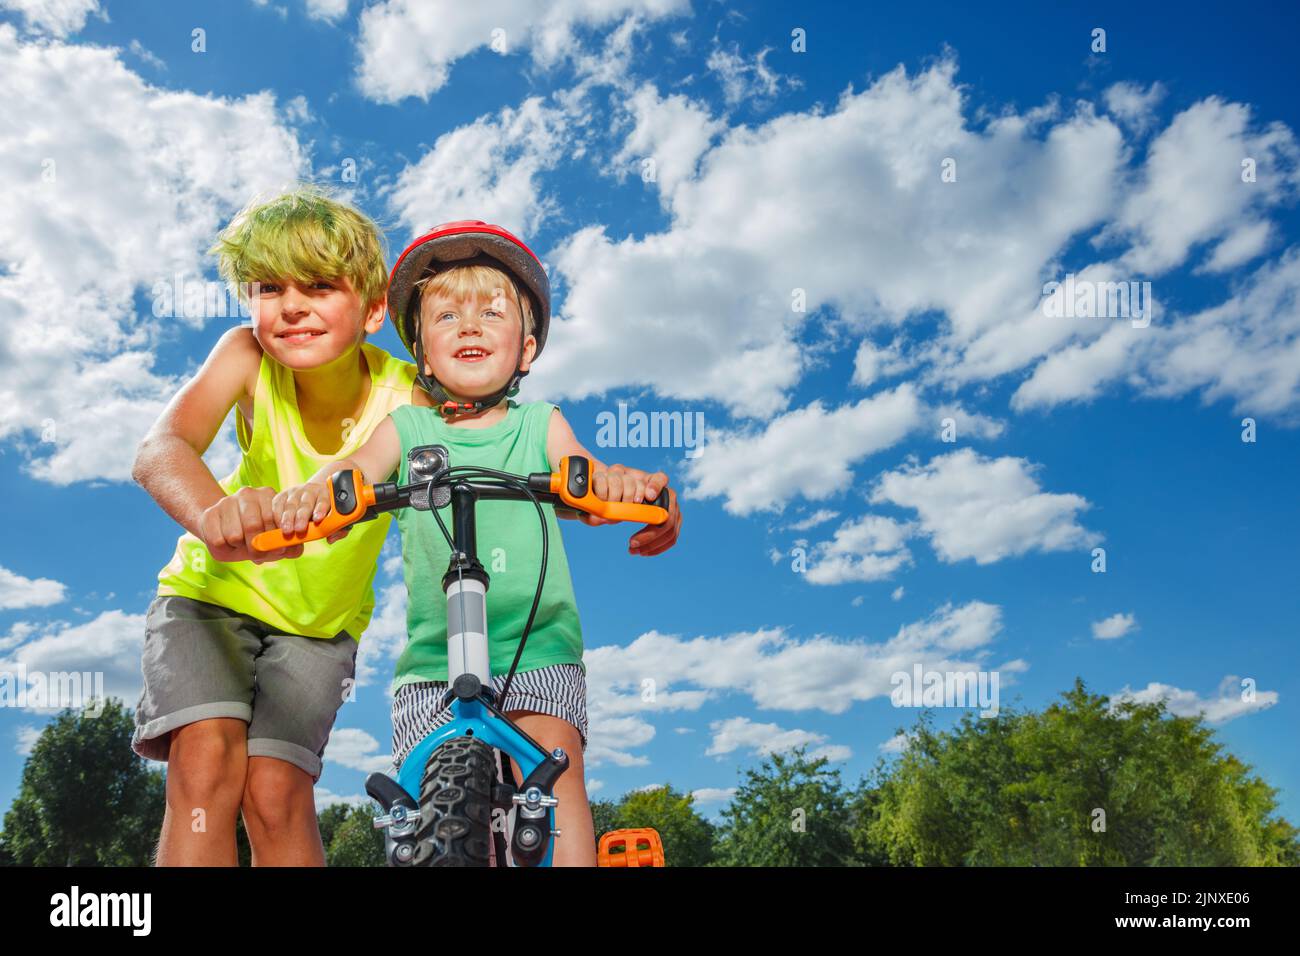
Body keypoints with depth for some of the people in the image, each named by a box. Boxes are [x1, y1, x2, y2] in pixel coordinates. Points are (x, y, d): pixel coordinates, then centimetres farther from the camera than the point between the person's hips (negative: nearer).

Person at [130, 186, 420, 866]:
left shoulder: (405, 397, -23)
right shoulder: (248, 358, -23)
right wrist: (213, 516, -63)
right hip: (213, 591, 0)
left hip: (320, 622, 0)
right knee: (207, 764, -21)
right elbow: (160, 448, -39)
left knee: (275, 793, -14)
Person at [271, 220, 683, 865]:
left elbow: (580, 486, -8)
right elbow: (357, 468, -10)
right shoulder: (406, 428, 8)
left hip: (539, 649, -1)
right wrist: (316, 490, -35)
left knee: (548, 754, -22)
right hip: (434, 661, 1)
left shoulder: (540, 424, 9)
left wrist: (622, 484, -33)